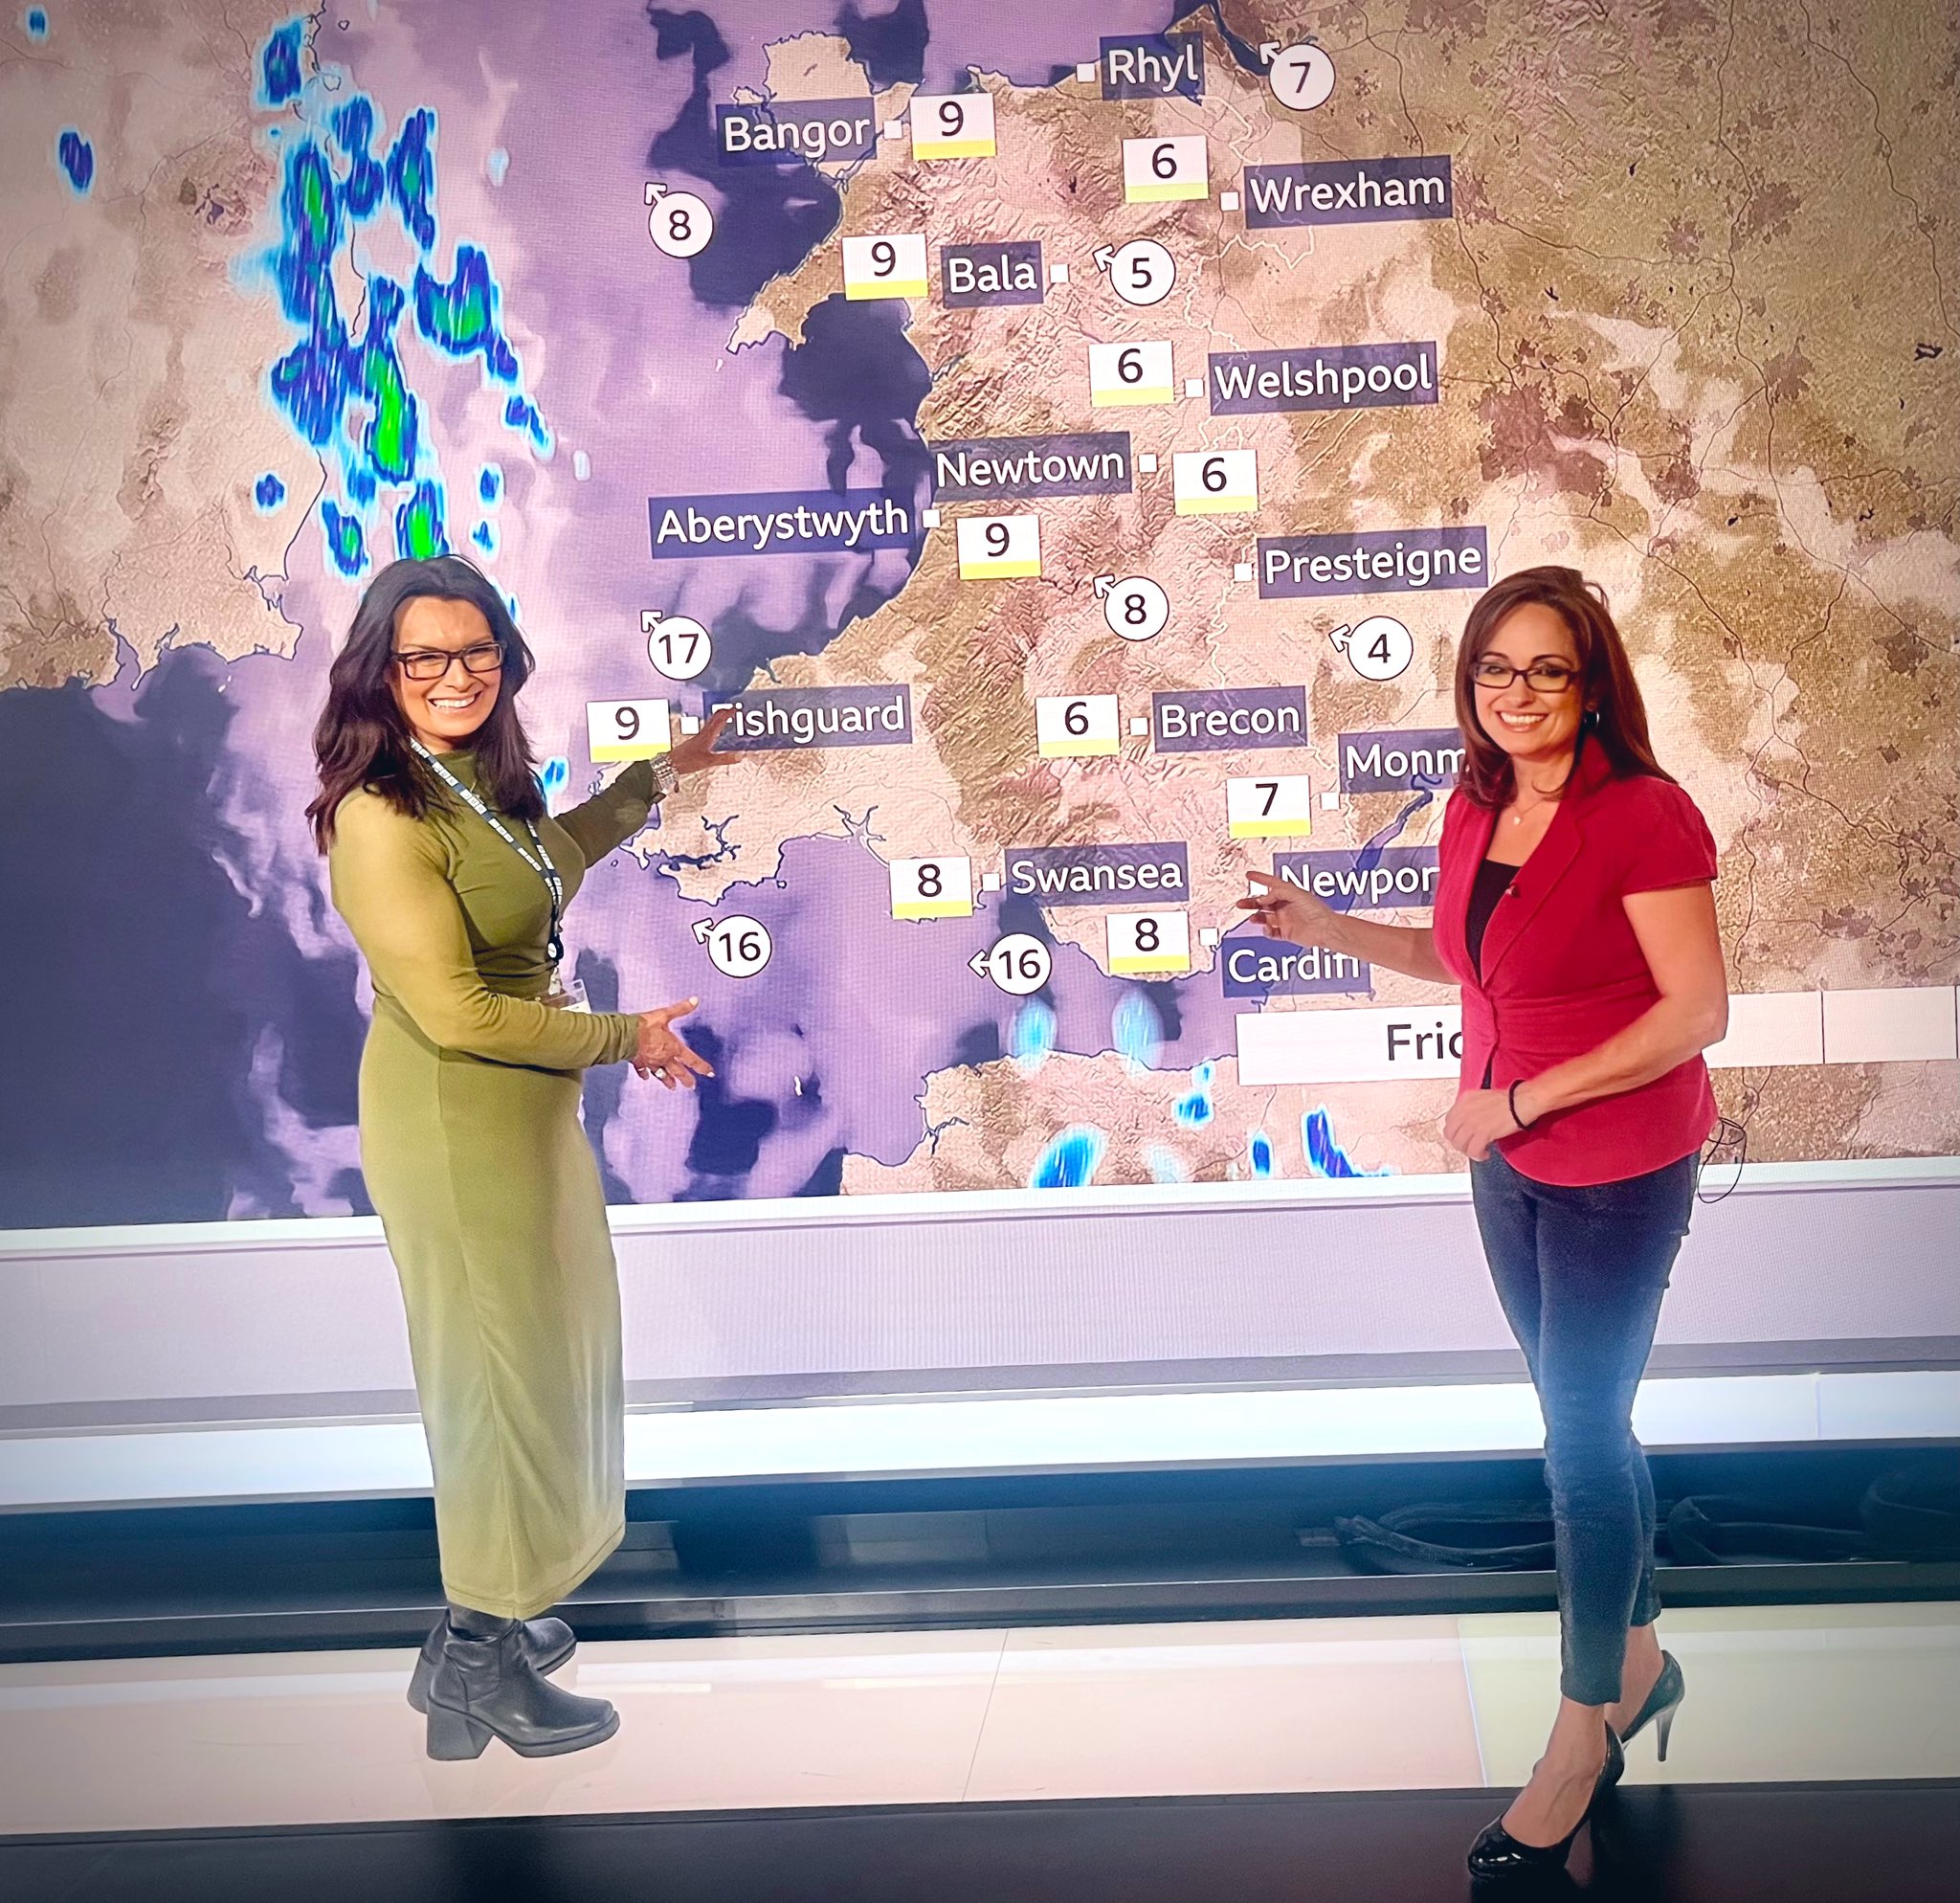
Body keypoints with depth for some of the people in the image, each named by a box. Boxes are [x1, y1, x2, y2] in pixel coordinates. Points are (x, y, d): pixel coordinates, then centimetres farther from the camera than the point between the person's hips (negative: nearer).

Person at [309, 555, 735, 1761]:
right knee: (500, 1367, 2)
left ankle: (494, 1615, 35)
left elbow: (550, 860, 29)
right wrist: (626, 1038, -13)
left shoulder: (480, 779, 6)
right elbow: (457, 1013, -24)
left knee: (537, 1355, 18)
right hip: (456, 1124, -9)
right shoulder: (383, 816, -23)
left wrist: (664, 773, 35)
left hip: (527, 1109, 9)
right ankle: (478, 1670, 17)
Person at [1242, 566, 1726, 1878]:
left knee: (1581, 1438, 0)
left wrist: (1523, 1098, -19)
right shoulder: (1477, 811, 4)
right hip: (1511, 1166, 7)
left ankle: (1582, 1734, 15)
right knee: (1588, 1424, 18)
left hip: (1617, 1174, -7)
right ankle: (1640, 1660, 36)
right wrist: (1328, 930, 6)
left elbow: (1697, 1009, -20)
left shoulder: (1644, 816, -18)